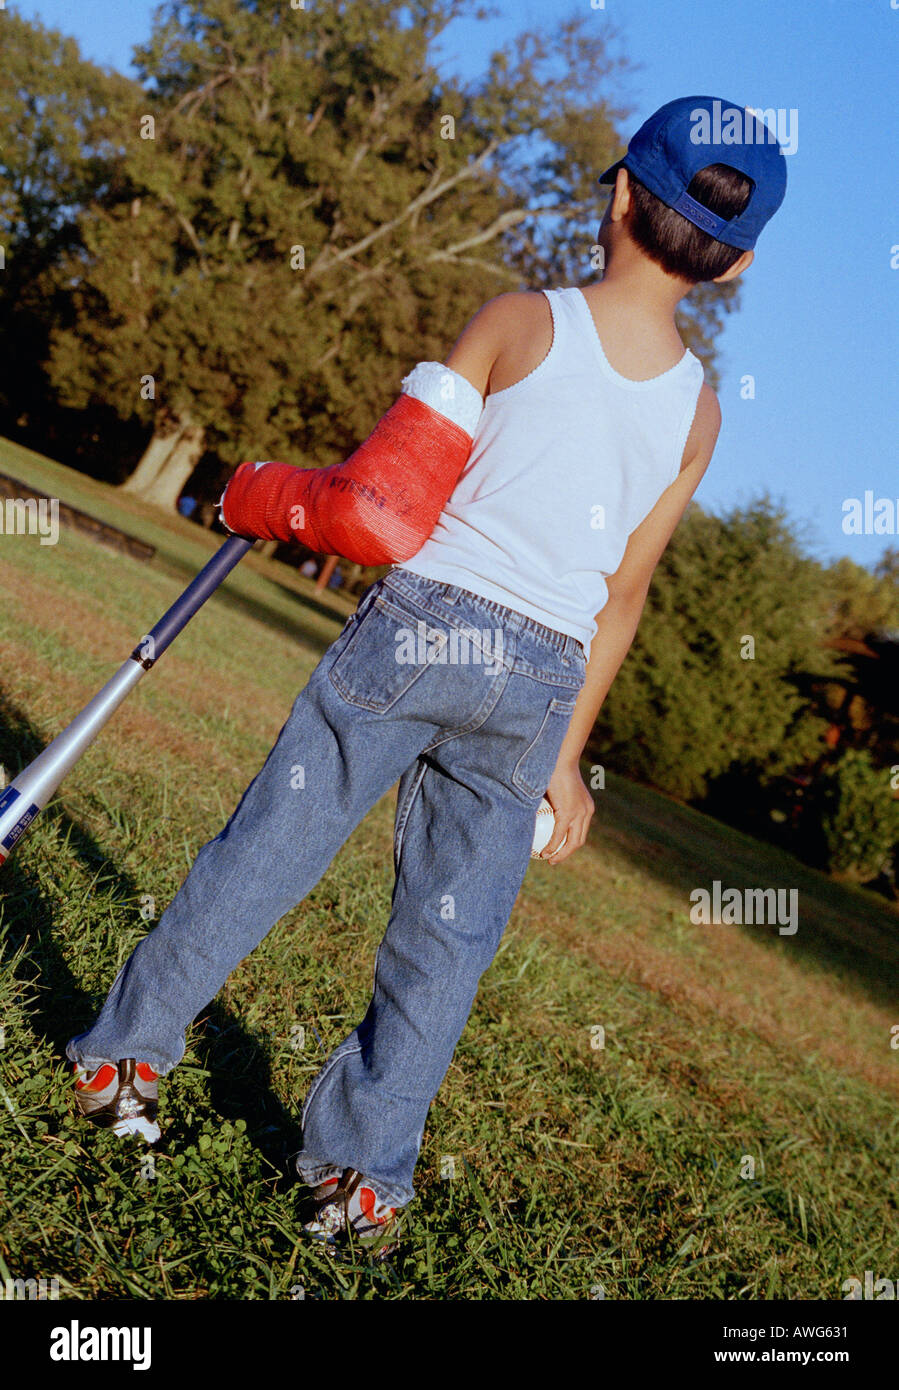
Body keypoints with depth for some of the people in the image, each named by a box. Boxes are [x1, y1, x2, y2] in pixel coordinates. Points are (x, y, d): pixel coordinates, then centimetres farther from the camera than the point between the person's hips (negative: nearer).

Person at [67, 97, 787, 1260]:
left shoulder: (521, 321, -2)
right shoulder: (696, 410, 7)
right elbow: (620, 599, 9)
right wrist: (565, 753, 15)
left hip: (419, 620, -2)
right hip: (539, 675, 3)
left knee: (266, 848, 9)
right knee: (448, 934, 10)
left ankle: (128, 1053, 20)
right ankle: (367, 1171, 14)